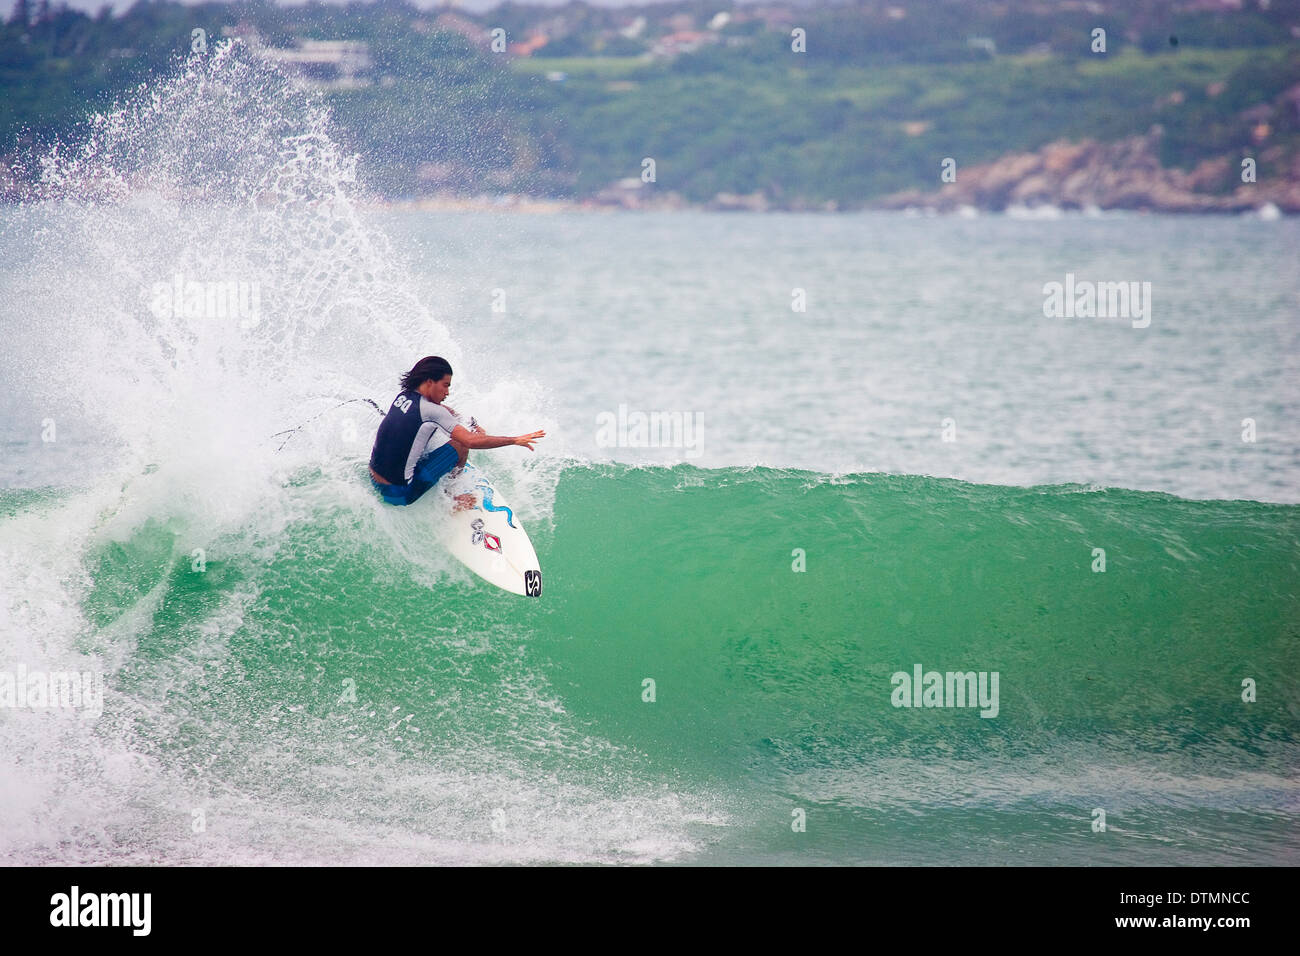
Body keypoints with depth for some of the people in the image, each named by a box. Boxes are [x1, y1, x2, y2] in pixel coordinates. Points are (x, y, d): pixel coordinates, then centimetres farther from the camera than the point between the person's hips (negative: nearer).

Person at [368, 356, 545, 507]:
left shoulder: (403, 395, 6)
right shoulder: (431, 411, -17)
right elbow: (471, 441, -23)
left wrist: (472, 423, 20)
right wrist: (515, 440, -17)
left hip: (375, 483, 8)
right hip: (400, 494, -8)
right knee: (460, 445, -1)